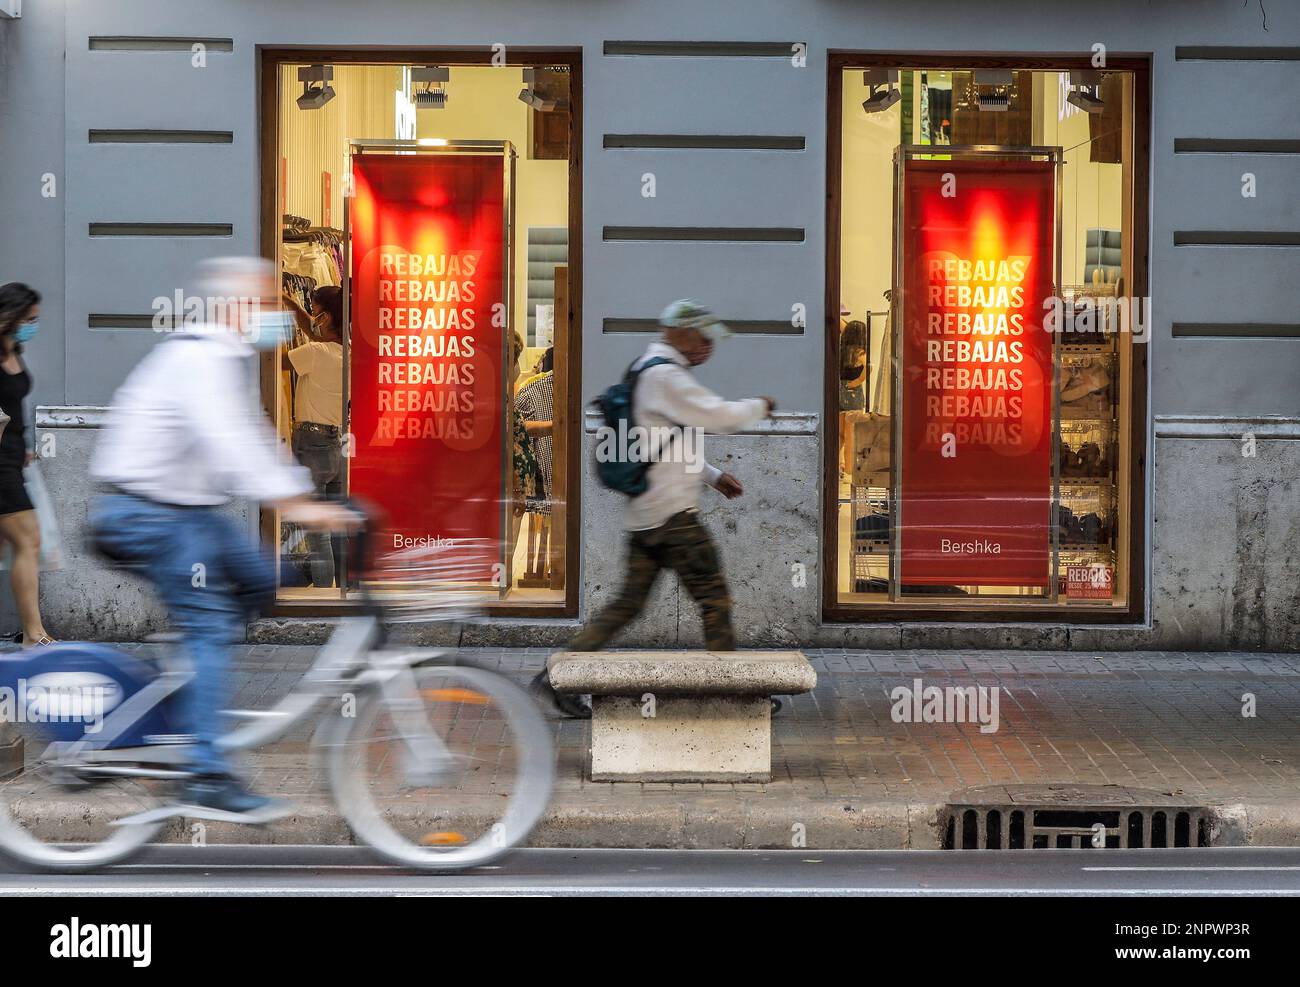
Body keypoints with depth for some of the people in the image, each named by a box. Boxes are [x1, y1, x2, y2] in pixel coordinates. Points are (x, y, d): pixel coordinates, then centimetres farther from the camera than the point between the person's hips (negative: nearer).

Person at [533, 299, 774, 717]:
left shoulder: (646, 373, 20)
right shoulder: (665, 376, -14)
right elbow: (718, 416, -18)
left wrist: (713, 475, 21)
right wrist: (758, 406, 2)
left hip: (644, 512, 10)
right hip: (671, 512, -10)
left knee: (629, 601, 10)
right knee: (714, 599, -1)